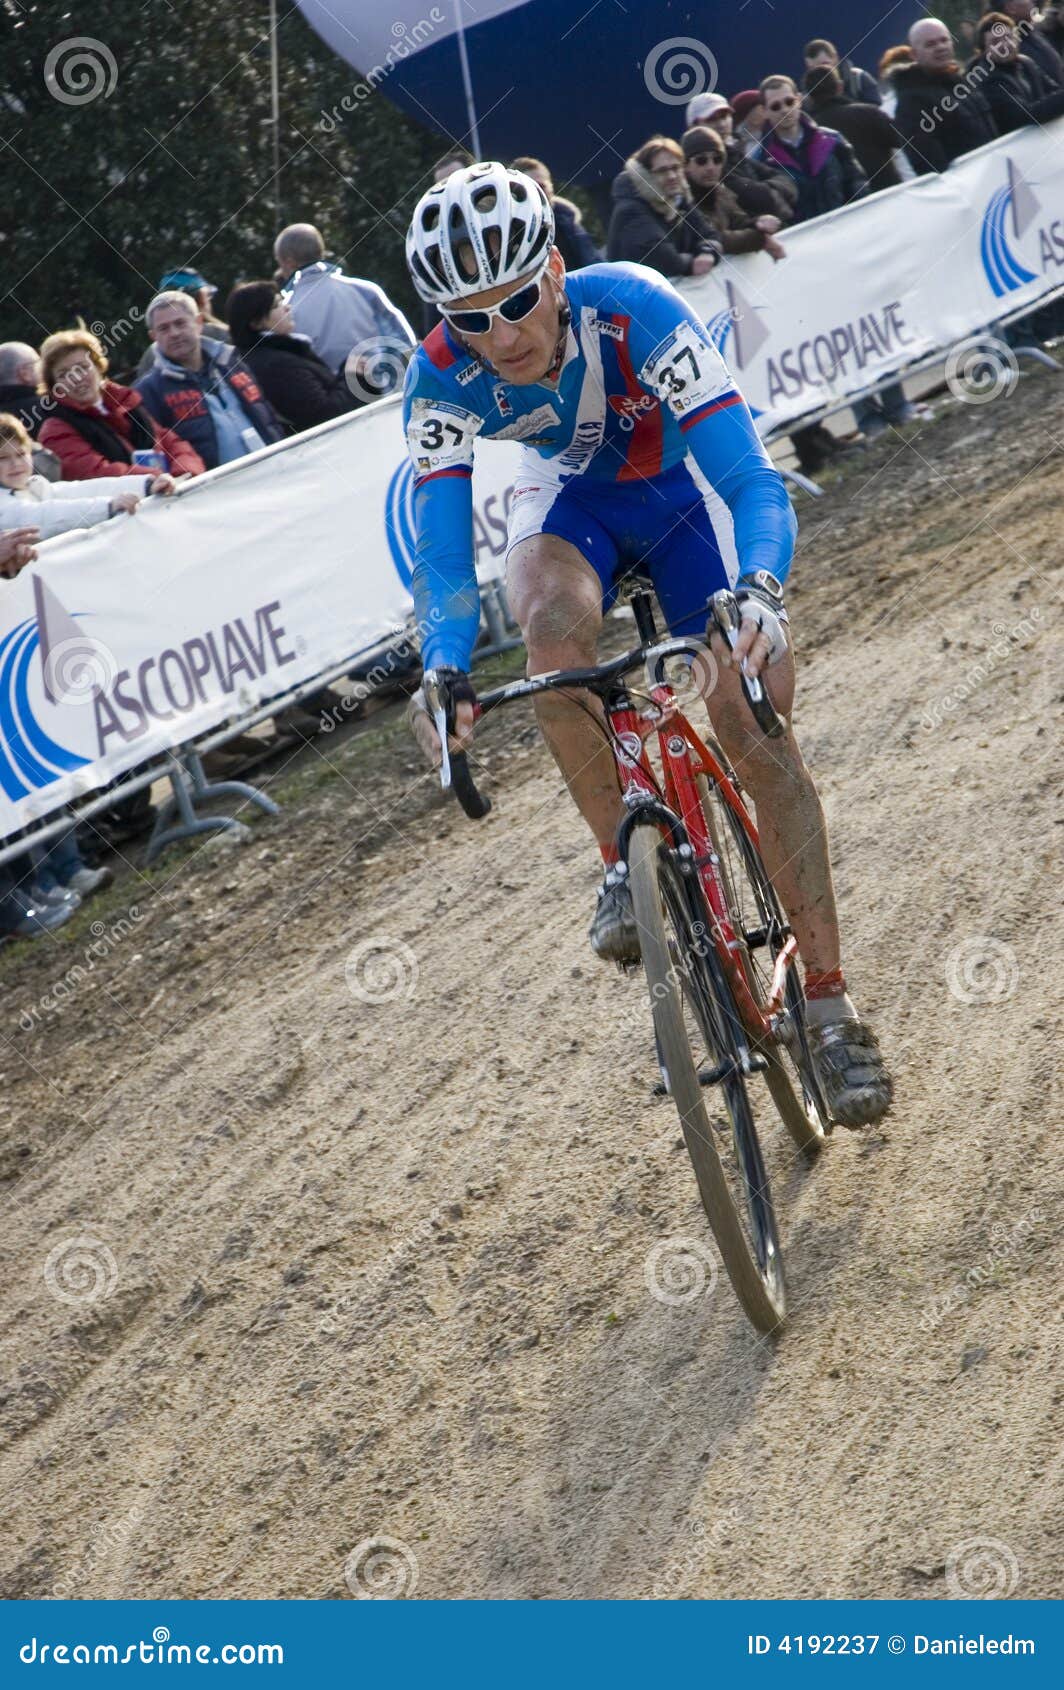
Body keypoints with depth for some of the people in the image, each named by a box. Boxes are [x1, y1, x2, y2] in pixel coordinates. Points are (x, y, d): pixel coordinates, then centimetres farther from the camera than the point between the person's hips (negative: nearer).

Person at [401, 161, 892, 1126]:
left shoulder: (634, 312, -36)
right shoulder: (443, 382, -28)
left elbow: (753, 481, -40)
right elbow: (442, 555, -29)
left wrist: (758, 593, -59)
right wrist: (445, 669, -49)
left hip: (686, 487, -2)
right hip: (572, 501, 2)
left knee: (754, 720, -15)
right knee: (554, 616, -34)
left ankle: (829, 1001, -5)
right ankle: (629, 863, -16)